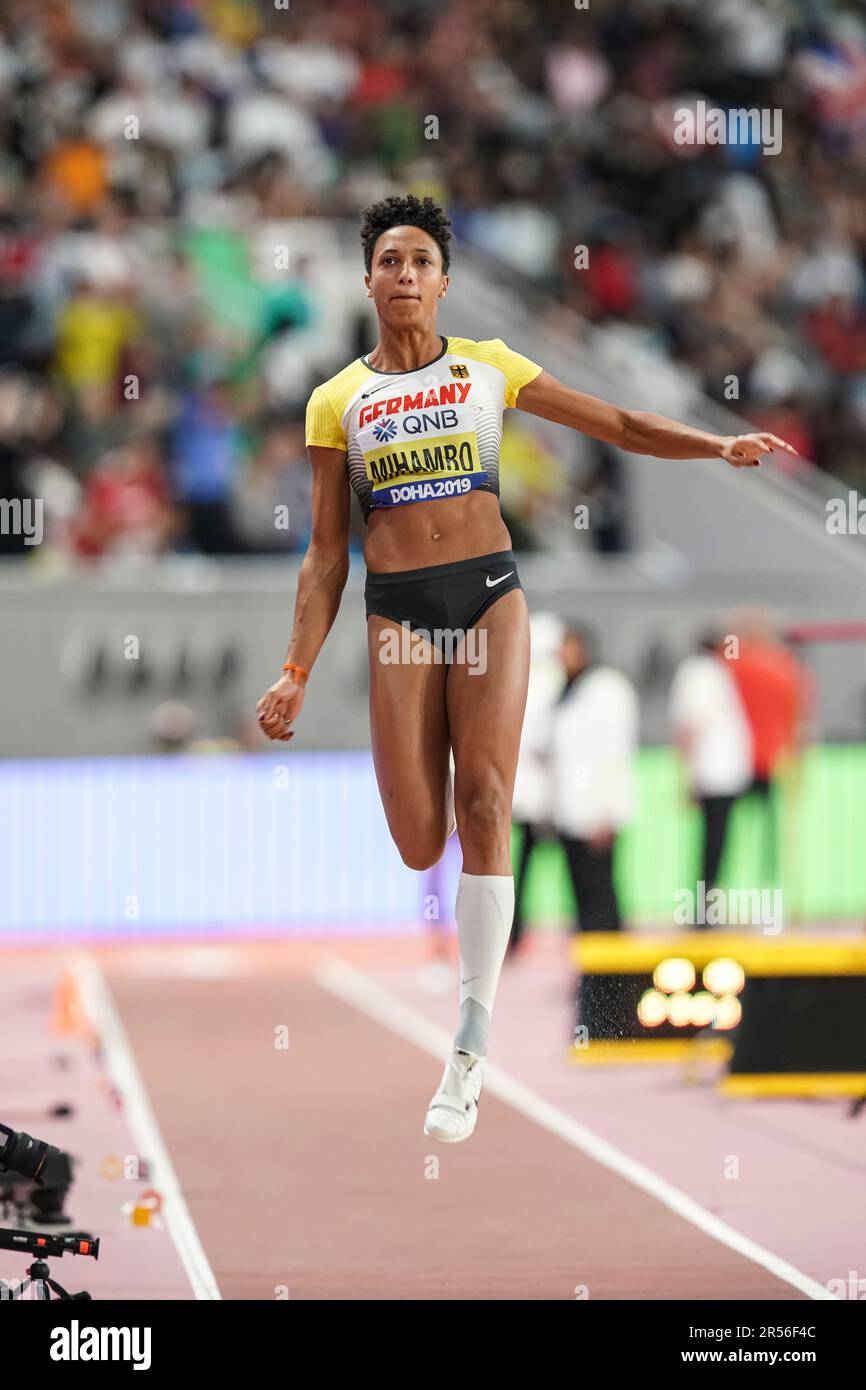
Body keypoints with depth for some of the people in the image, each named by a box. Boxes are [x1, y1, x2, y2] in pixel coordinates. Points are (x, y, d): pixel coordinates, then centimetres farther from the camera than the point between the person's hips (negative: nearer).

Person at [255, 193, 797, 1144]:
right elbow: (326, 553, 9)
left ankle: (470, 1053, -11)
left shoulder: (487, 368, 8)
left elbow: (617, 426, 10)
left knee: (483, 803, -14)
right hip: (396, 609, 0)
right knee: (418, 844, -11)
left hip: (489, 594, 0)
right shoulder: (337, 403, 8)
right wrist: (297, 671, 2)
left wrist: (721, 445, -4)